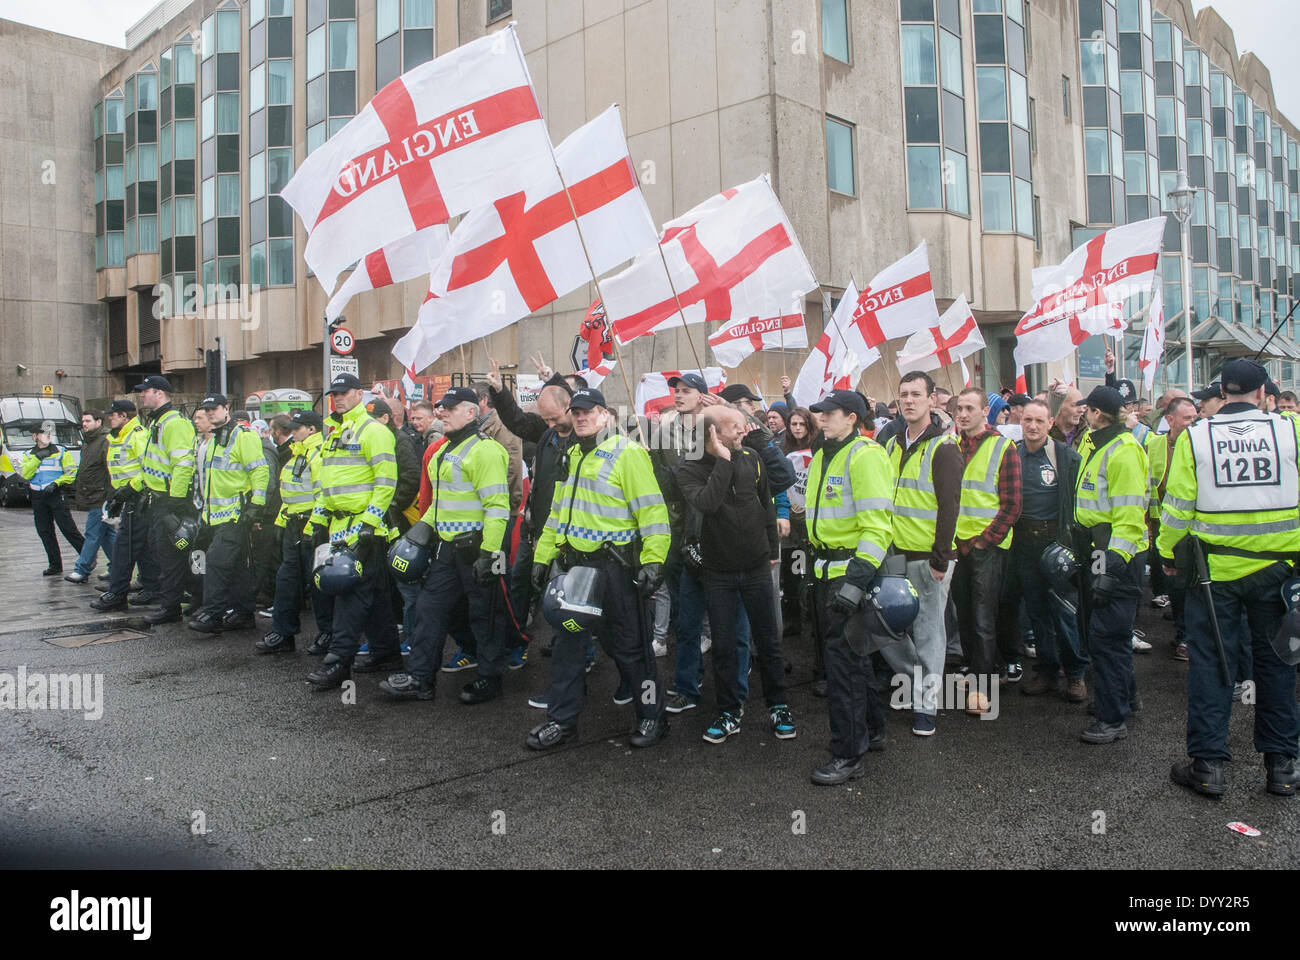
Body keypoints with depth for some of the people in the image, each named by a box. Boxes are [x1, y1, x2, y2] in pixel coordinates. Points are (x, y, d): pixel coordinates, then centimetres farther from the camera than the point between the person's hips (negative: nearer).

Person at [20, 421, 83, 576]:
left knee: (68, 529, -10)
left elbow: (72, 473, -4)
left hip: (56, 495, -5)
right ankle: (55, 565, 13)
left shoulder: (61, 451, 1)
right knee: (45, 532, 6)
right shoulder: (30, 455, 13)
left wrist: (56, 483, -14)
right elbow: (25, 474, -1)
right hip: (38, 498, 5)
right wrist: (37, 458, -8)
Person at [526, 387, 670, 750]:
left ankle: (652, 717, 20)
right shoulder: (572, 457, 15)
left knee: (630, 645, 3)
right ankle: (561, 719, 22)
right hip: (574, 563, 7)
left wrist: (653, 560, -21)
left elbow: (651, 510, -15)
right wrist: (542, 556, 17)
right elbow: (558, 512, 22)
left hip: (615, 566, -7)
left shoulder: (627, 453, -10)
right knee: (568, 641, 10)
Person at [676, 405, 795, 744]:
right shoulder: (691, 470, -11)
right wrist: (723, 461, -26)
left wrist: (773, 548, 16)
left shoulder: (750, 458, -1)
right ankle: (729, 713, 22)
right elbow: (705, 503, -32)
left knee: (768, 641, 10)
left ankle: (778, 706, 26)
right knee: (723, 647, 6)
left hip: (756, 567, 2)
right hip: (718, 572, -2)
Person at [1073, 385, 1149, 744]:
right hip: (1096, 553, 10)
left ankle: (1113, 720, 2)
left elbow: (1129, 517, -22)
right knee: (1097, 629, 19)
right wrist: (1080, 547, 26)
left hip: (1117, 556, -10)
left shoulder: (1123, 451, -17)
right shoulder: (1096, 445, 15)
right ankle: (1123, 696, 36)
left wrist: (1112, 566, -25)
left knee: (1107, 637, -6)